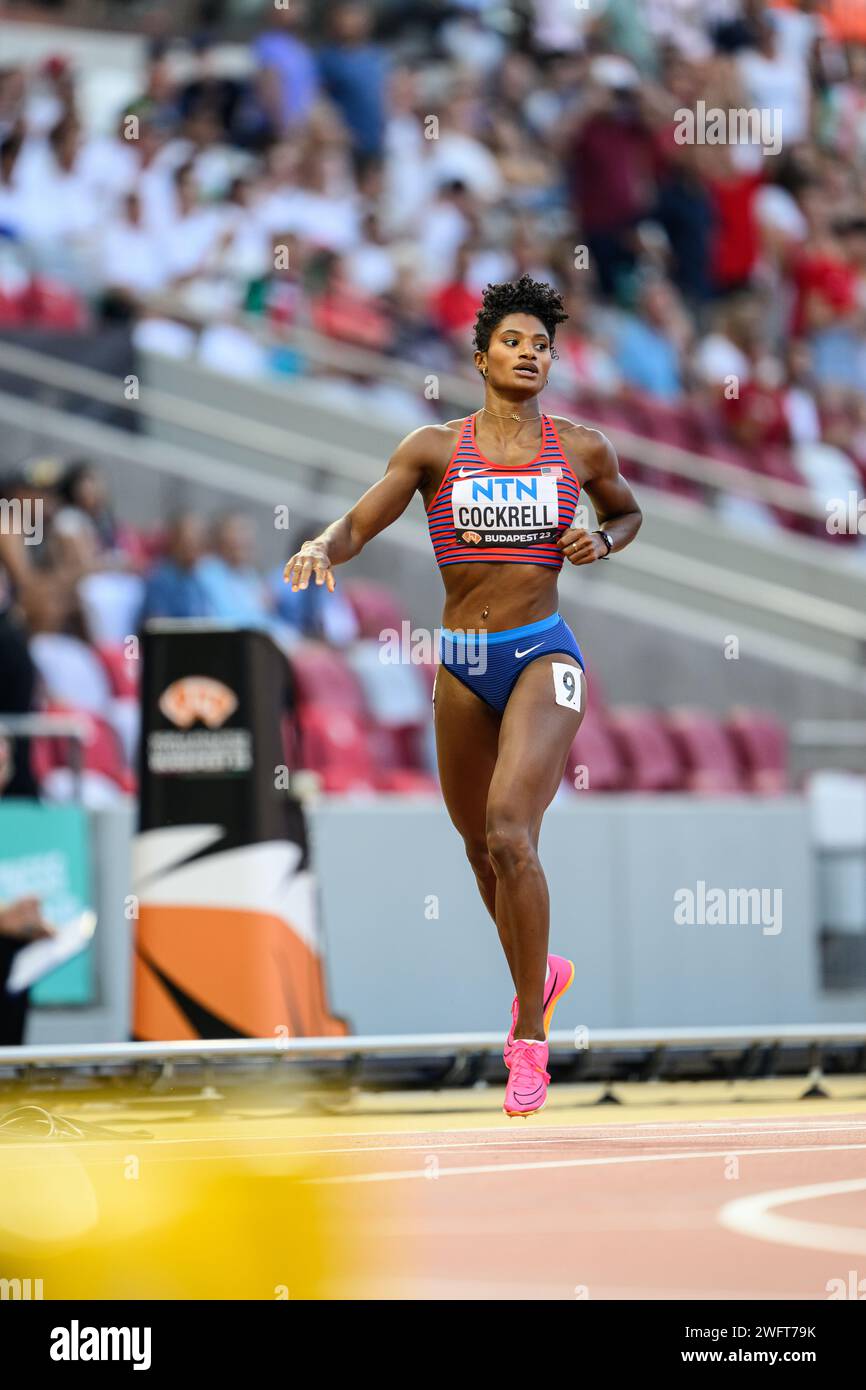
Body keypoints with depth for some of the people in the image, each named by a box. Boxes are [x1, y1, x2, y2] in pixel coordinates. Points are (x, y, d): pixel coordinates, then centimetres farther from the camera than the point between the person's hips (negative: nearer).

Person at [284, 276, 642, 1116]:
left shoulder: (580, 450, 4)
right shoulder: (435, 449, 3)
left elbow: (627, 513, 23)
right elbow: (357, 526, -2)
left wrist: (600, 542, 0)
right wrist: (321, 549, -25)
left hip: (542, 656, -3)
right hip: (461, 665, 3)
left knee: (509, 831, -22)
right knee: (479, 846, 16)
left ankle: (529, 1034, -12)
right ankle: (541, 973, 46)